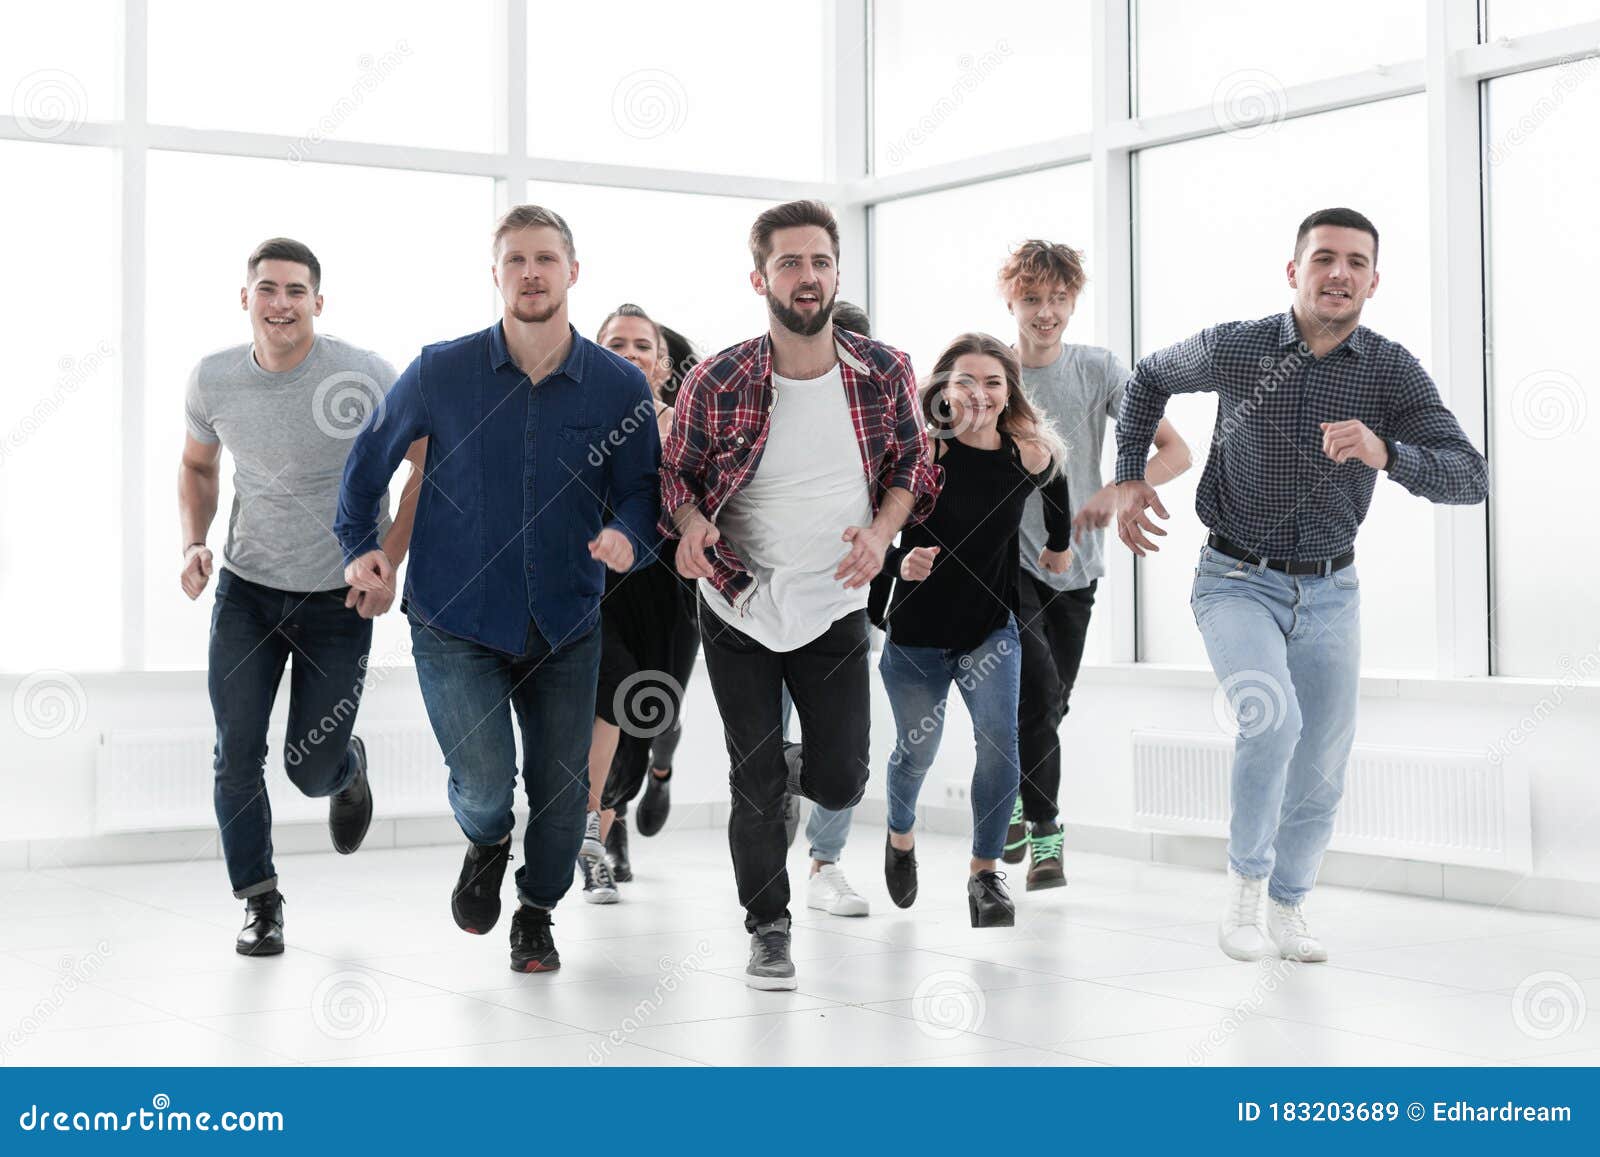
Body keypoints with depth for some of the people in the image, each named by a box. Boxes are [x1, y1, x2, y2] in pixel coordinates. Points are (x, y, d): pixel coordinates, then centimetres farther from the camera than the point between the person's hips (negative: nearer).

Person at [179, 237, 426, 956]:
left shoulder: (363, 377, -17)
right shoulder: (213, 379, -5)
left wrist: (389, 561, -15)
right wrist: (194, 544, -3)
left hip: (339, 598, -2)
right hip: (246, 589, 3)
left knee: (309, 769, 3)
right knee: (236, 755, -6)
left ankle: (350, 769, 41)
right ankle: (259, 903, 12)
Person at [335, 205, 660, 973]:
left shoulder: (621, 386, -3)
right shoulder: (441, 372, -5)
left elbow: (640, 488, 4)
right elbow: (370, 457, 11)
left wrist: (626, 537, -17)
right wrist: (359, 547, 4)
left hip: (565, 627, 2)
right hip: (455, 624, -2)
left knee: (560, 789, 7)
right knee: (483, 784, -12)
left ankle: (537, 915, 35)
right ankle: (486, 847, 26)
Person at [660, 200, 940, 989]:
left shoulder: (884, 374, -9)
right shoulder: (716, 384, -14)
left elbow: (912, 465, 5)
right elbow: (677, 473, 0)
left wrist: (881, 530, -14)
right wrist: (692, 523, -21)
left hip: (835, 607, 1)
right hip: (737, 607, -1)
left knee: (839, 784, 2)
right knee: (756, 784, 4)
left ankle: (798, 767, 40)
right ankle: (767, 931, 24)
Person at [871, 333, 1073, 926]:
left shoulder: (1028, 452, -9)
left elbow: (1055, 483, 17)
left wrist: (1060, 544, 26)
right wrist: (900, 564, -35)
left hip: (992, 626, 2)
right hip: (917, 631, -2)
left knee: (999, 738, -16)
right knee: (917, 751, 11)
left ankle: (985, 870, -1)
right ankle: (900, 835, 43)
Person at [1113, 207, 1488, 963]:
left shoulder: (1393, 372, -11)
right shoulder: (1232, 349, -12)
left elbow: (1469, 479, -21)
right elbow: (1150, 378, 10)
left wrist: (1384, 453, -39)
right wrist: (1128, 479, 3)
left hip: (1328, 594, 3)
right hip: (1237, 583, -2)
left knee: (1321, 772, 8)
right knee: (1271, 718, -27)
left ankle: (1288, 905, 34)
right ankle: (1245, 879, -4)